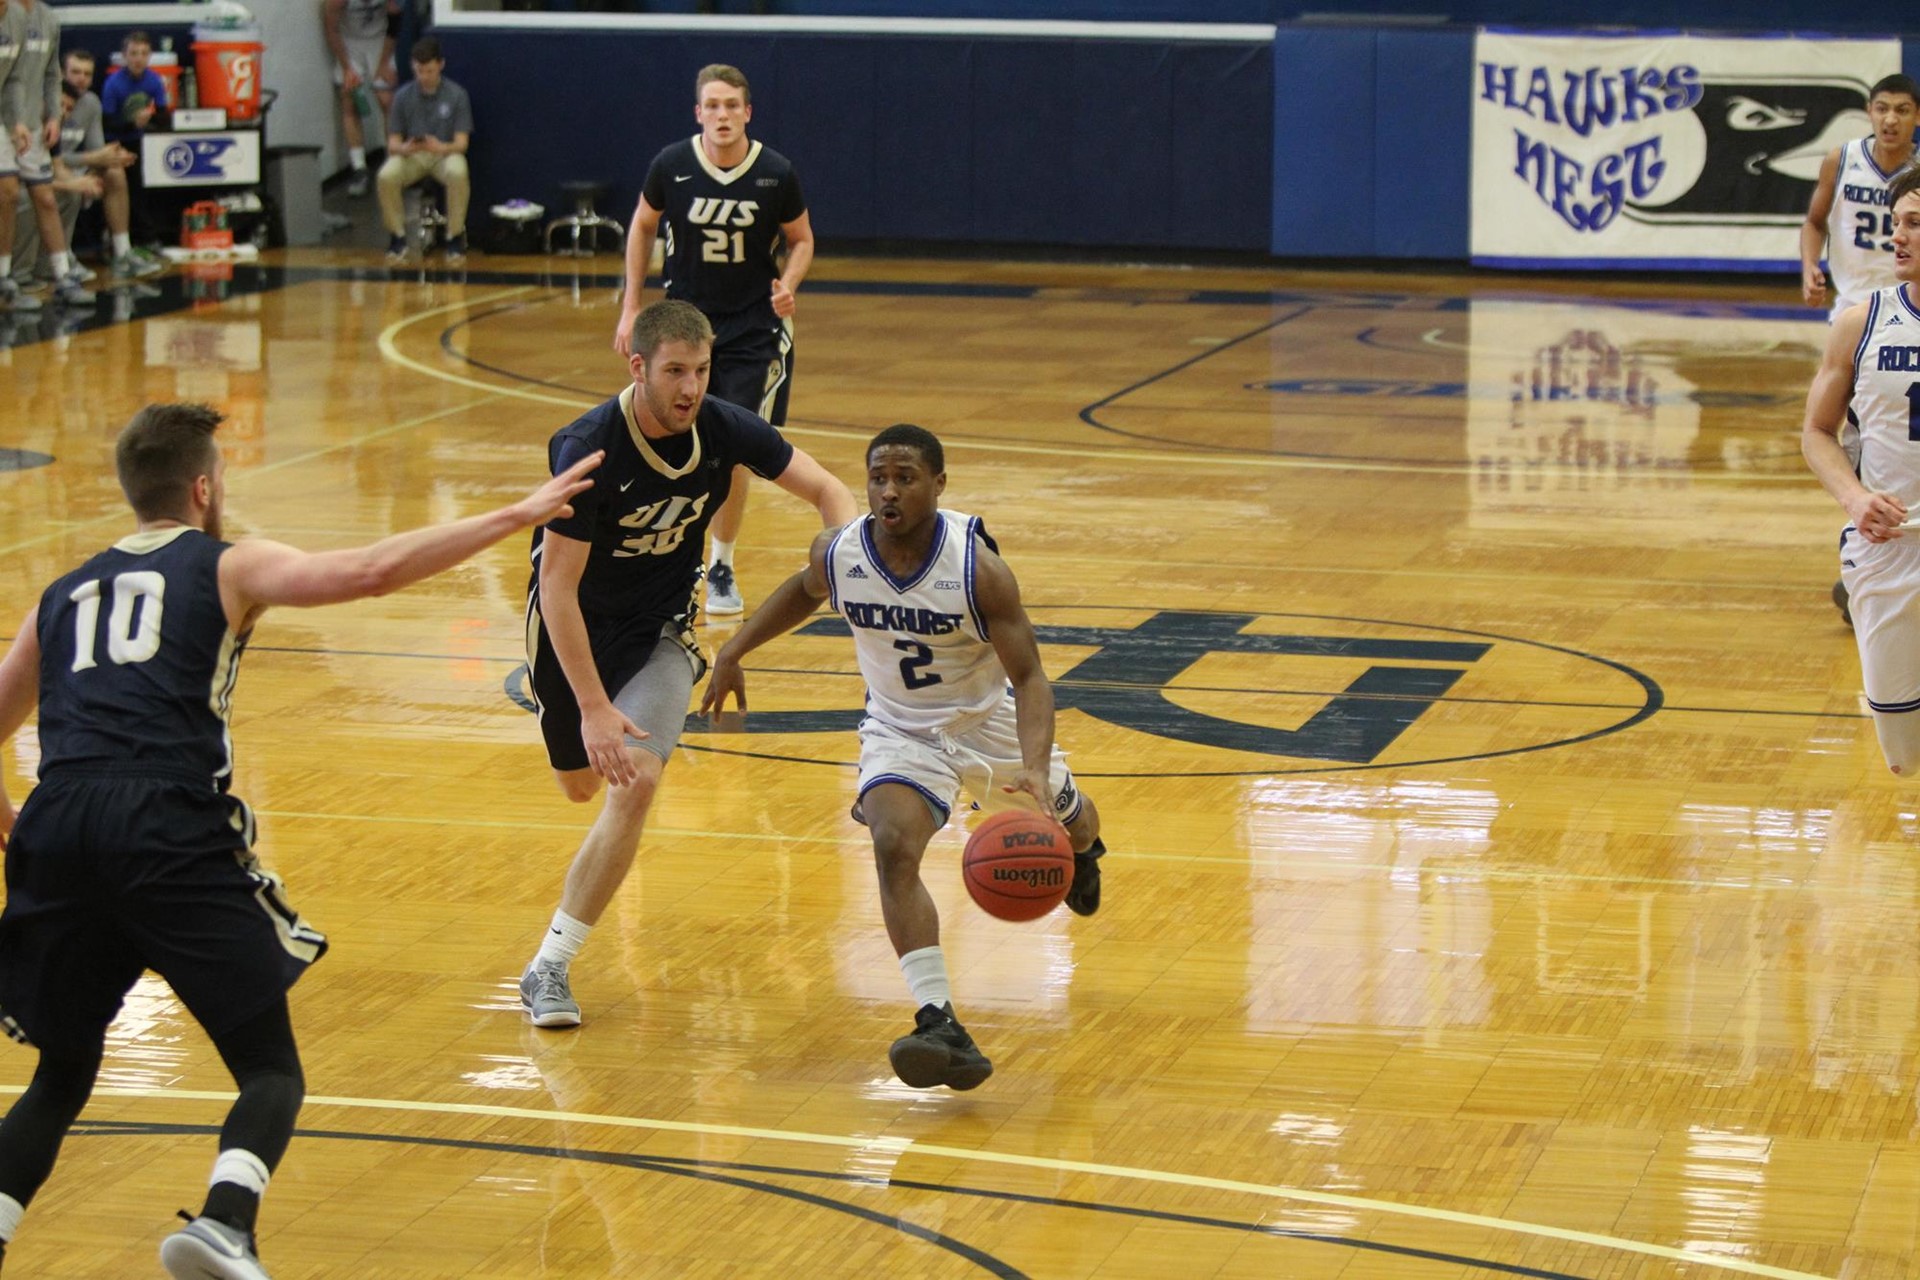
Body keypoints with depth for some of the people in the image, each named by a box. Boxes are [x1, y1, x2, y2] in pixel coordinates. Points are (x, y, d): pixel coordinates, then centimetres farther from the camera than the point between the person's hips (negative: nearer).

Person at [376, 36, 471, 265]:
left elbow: (461, 143, -8)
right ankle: (397, 236, -10)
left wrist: (442, 147, -32)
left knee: (458, 173, -38)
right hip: (411, 157, 1)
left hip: (445, 154, -1)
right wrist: (403, 148, -26)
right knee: (387, 176, -33)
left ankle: (455, 236, -17)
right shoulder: (403, 96, -1)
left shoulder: (457, 95, -5)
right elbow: (393, 143, 0)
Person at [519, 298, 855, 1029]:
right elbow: (558, 586, -27)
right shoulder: (588, 449, -29)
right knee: (581, 784, 16)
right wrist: (594, 707, -32)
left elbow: (826, 491, -5)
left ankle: (550, 967, -12)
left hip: (662, 627, 2)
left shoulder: (724, 430, -17)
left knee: (637, 780, -19)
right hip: (576, 625, -2)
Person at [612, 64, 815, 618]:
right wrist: (631, 307, 5)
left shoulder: (776, 173, -11)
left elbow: (801, 240, 4)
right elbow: (642, 226, 7)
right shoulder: (671, 166, -10)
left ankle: (721, 566, 16)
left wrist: (788, 284, -17)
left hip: (753, 329, -1)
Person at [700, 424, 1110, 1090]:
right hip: (901, 730, 1)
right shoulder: (837, 554, -19)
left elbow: (1029, 677, -29)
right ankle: (941, 1027, -34)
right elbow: (804, 591, 8)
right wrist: (733, 650, 2)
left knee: (1062, 816, 26)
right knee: (894, 848, -27)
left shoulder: (978, 568, -30)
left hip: (990, 722, -1)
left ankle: (1084, 848, 69)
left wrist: (1035, 769, -43)